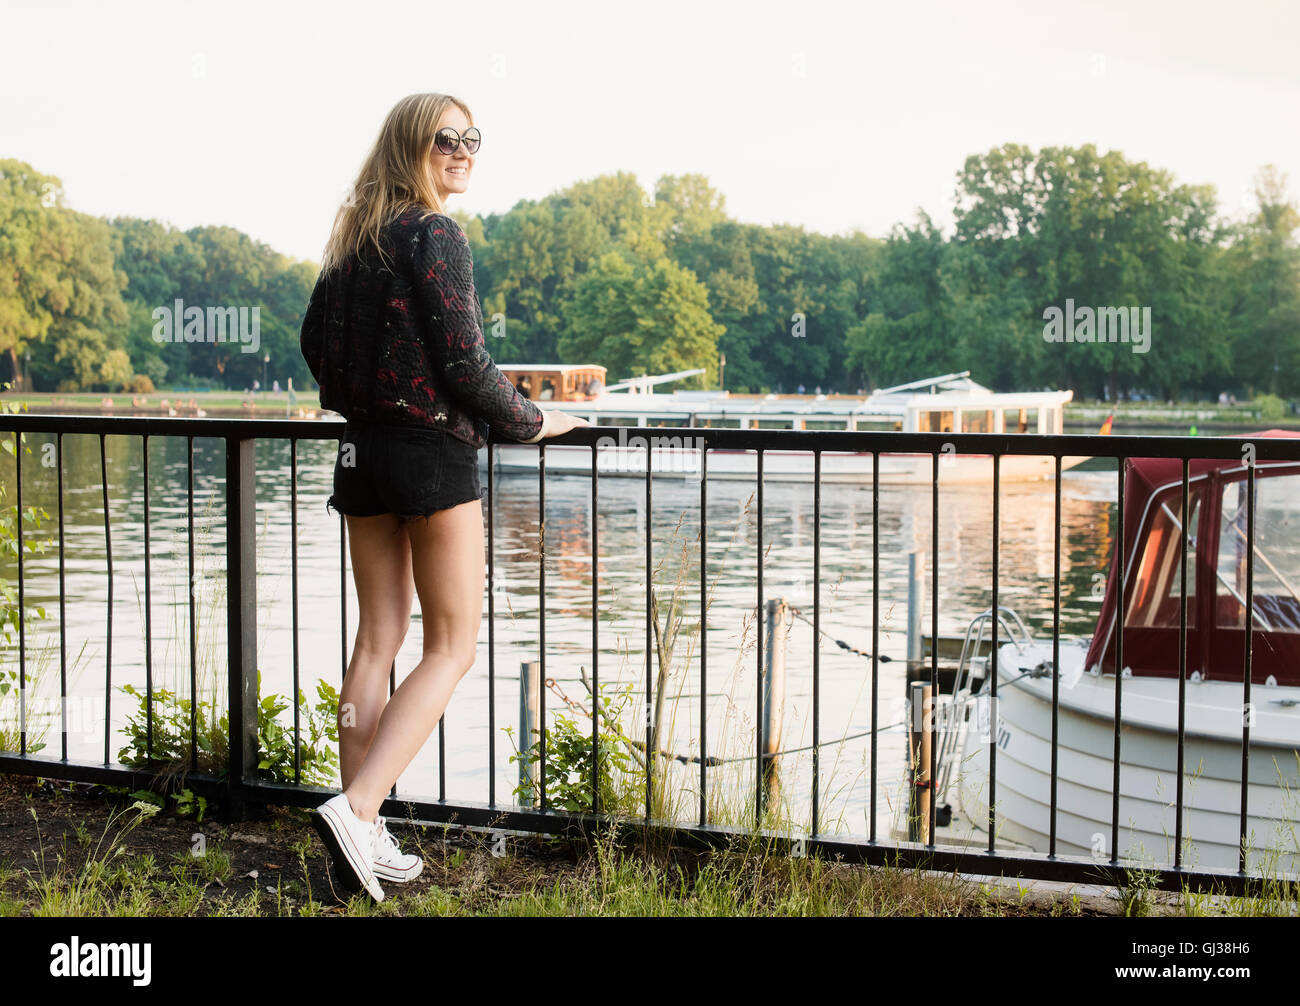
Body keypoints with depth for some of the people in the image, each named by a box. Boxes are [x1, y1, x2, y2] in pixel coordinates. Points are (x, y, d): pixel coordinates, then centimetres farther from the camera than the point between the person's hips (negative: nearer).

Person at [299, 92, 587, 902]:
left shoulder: (355, 236, 12)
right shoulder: (434, 235, -12)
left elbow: (314, 339, 19)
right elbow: (463, 362, -15)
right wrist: (531, 422, 0)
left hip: (363, 452, 8)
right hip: (432, 450, -8)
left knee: (378, 639, 11)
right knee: (453, 645, 1)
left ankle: (365, 838, 13)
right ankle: (356, 808, -12)